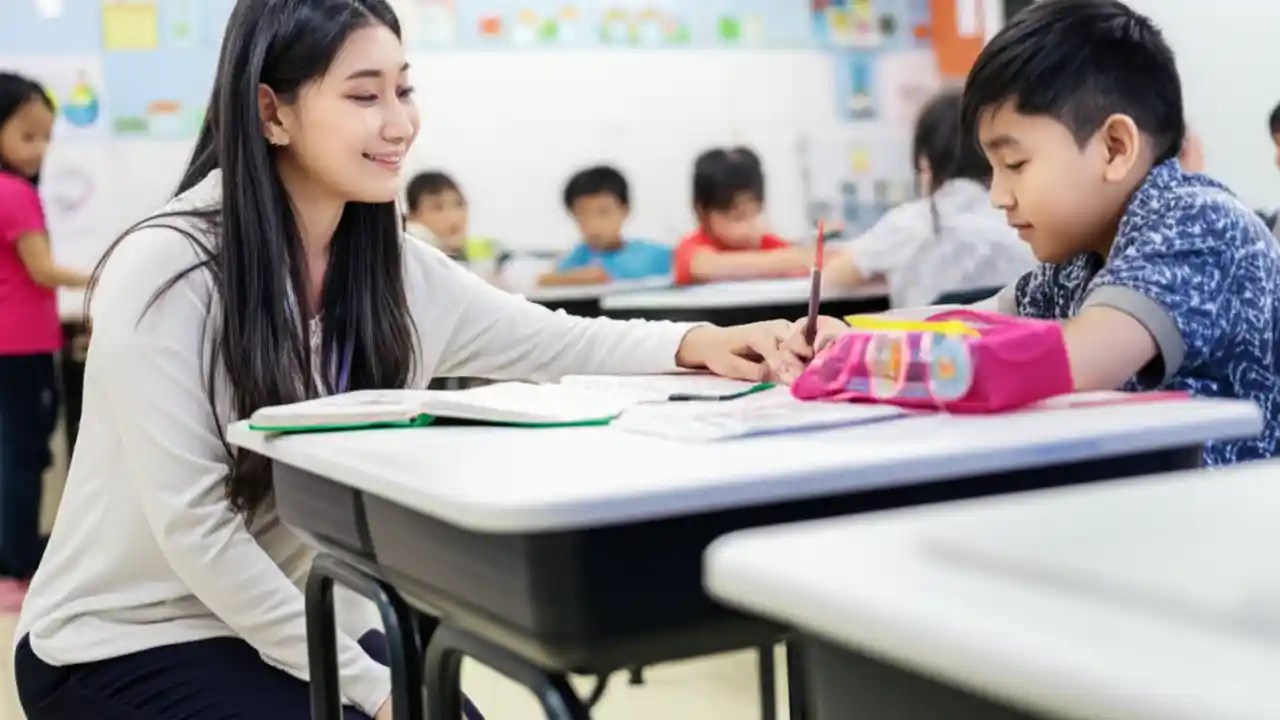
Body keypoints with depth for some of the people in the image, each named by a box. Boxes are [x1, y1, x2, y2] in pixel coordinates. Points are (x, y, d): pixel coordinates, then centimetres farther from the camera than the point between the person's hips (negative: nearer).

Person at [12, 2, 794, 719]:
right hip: (124, 647, -6)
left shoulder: (396, 267, -4)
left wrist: (693, 344, -20)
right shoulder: (165, 274, -22)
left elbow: (560, 343, 1)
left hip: (292, 627, 6)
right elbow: (192, 526, -23)